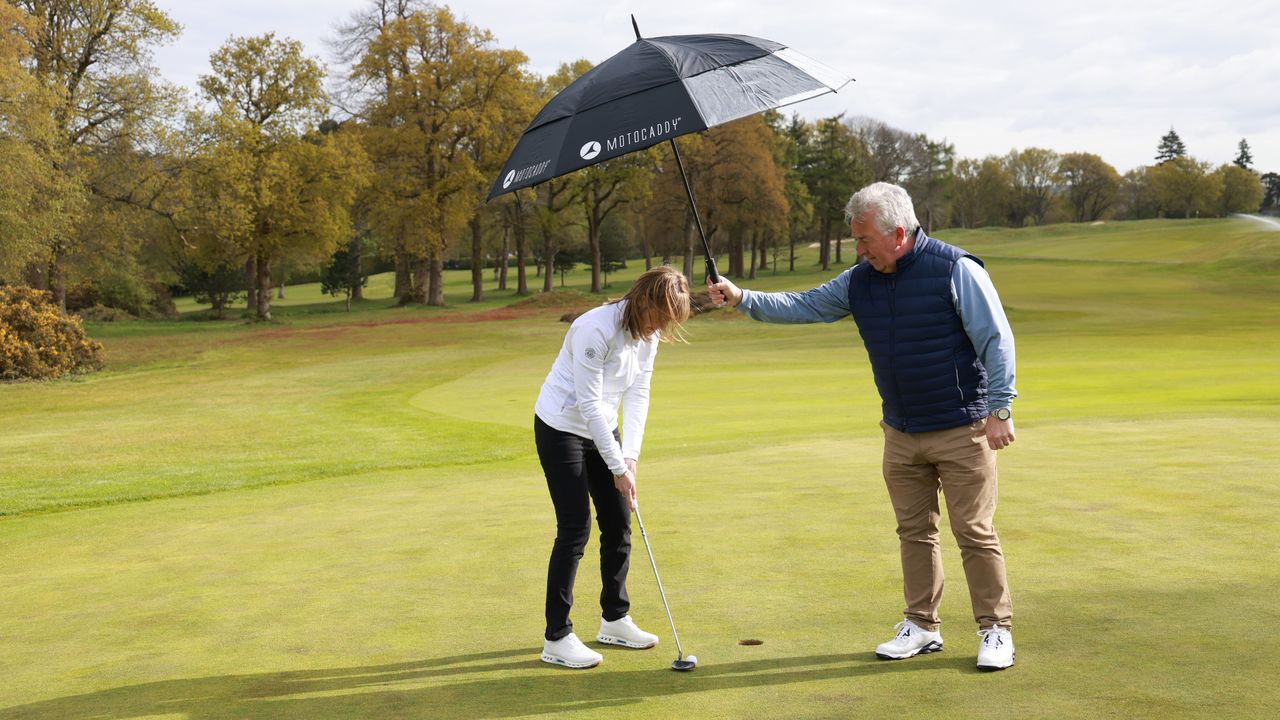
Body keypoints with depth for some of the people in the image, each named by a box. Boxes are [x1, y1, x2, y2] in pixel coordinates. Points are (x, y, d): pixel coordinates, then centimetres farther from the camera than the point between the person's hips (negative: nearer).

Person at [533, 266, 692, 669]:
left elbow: (638, 394, -2)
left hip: (601, 428, 8)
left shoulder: (649, 334, -4)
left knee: (619, 523, 9)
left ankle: (614, 620, 24)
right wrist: (617, 466, -23)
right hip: (561, 427, -8)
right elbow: (589, 403, -27)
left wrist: (630, 456, -12)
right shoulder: (597, 329, -28)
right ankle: (556, 638, 0)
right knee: (575, 528, -9)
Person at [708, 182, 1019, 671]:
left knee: (975, 534, -1)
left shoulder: (955, 270, -14)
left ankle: (996, 631, 10)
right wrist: (742, 298, -3)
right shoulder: (860, 282, 5)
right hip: (901, 433, 6)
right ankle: (921, 628, 23)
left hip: (961, 430, -6)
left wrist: (1000, 410, -16)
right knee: (914, 532, 12)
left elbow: (996, 341, -13)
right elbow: (803, 306, 9)